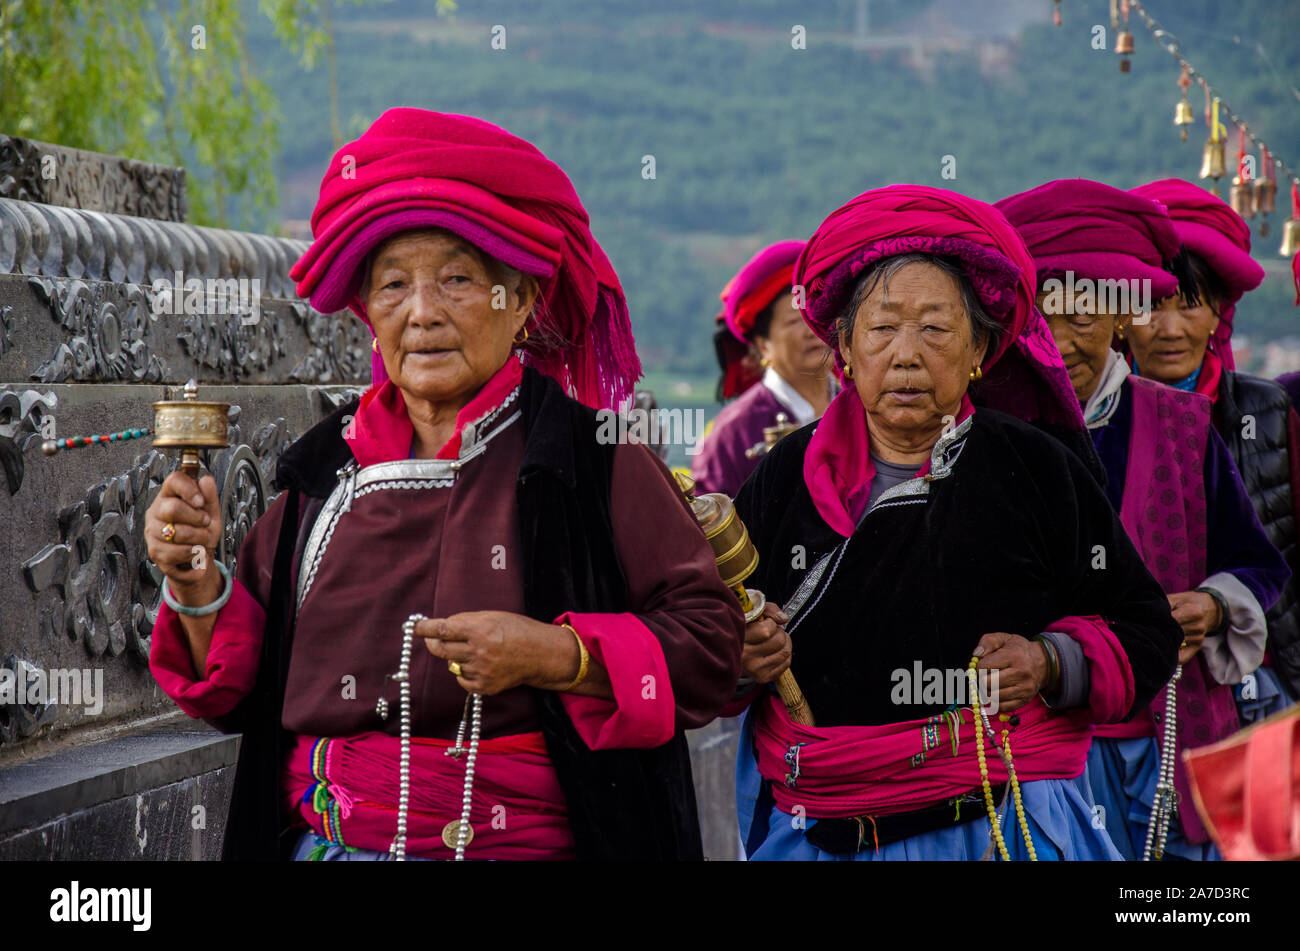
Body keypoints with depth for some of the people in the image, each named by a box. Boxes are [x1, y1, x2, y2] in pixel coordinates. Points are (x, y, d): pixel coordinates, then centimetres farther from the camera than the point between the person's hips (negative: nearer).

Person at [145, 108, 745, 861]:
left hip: (529, 841, -3)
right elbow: (241, 689, 12)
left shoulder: (597, 462, -6)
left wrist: (557, 656, -21)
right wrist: (196, 587, -5)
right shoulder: (325, 470, 6)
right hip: (326, 841, 4)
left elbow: (711, 645, -11)